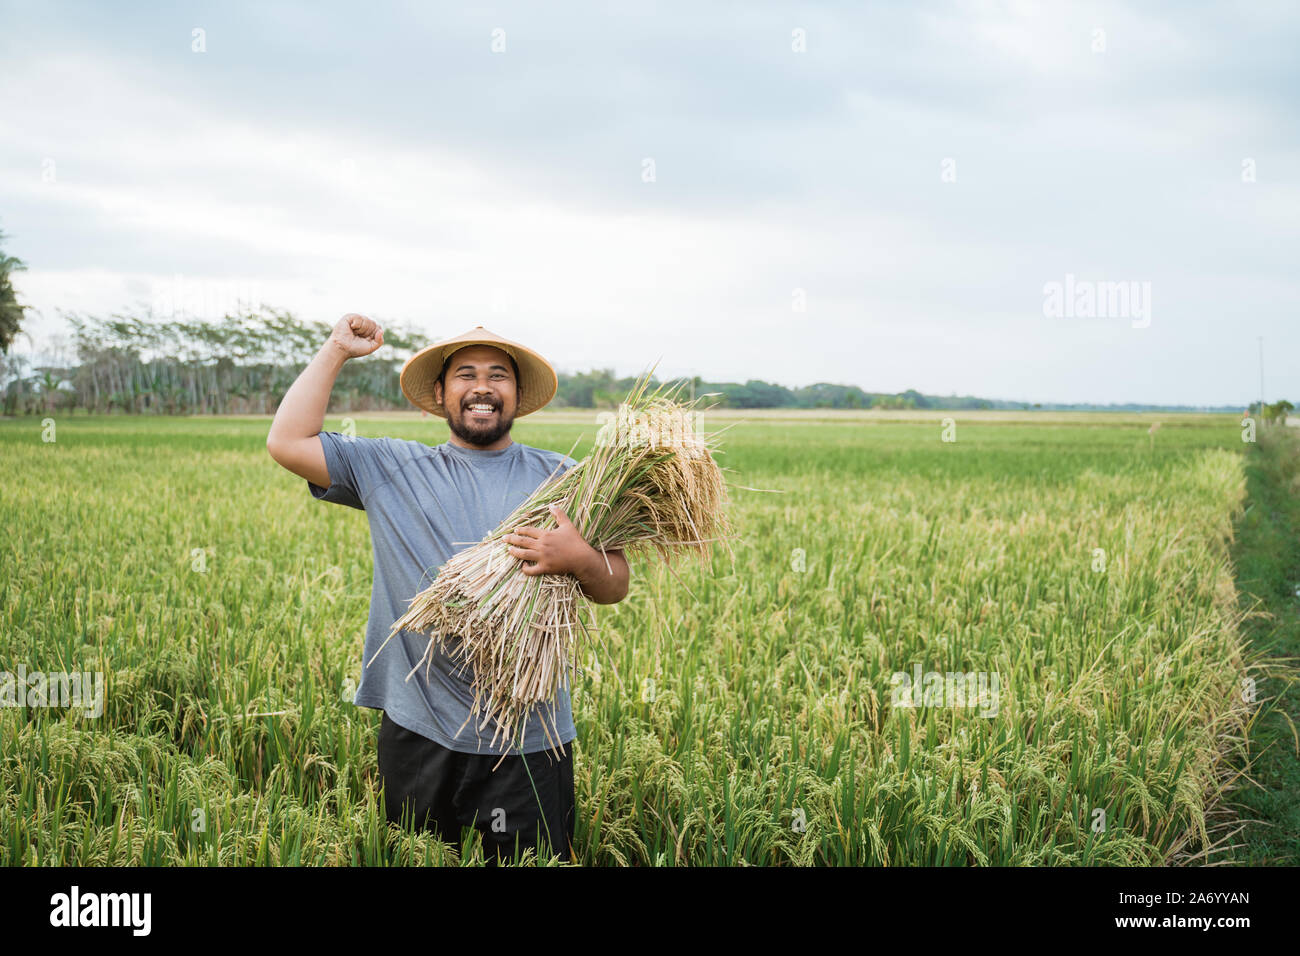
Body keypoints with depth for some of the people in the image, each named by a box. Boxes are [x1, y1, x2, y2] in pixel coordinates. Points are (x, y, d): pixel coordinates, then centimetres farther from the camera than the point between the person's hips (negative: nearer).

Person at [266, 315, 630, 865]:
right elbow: (286, 443, -1)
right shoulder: (391, 469, 7)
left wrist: (580, 560, -18)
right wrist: (336, 351, 2)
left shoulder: (561, 478, 6)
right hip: (418, 734, 1)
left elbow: (616, 588, 4)